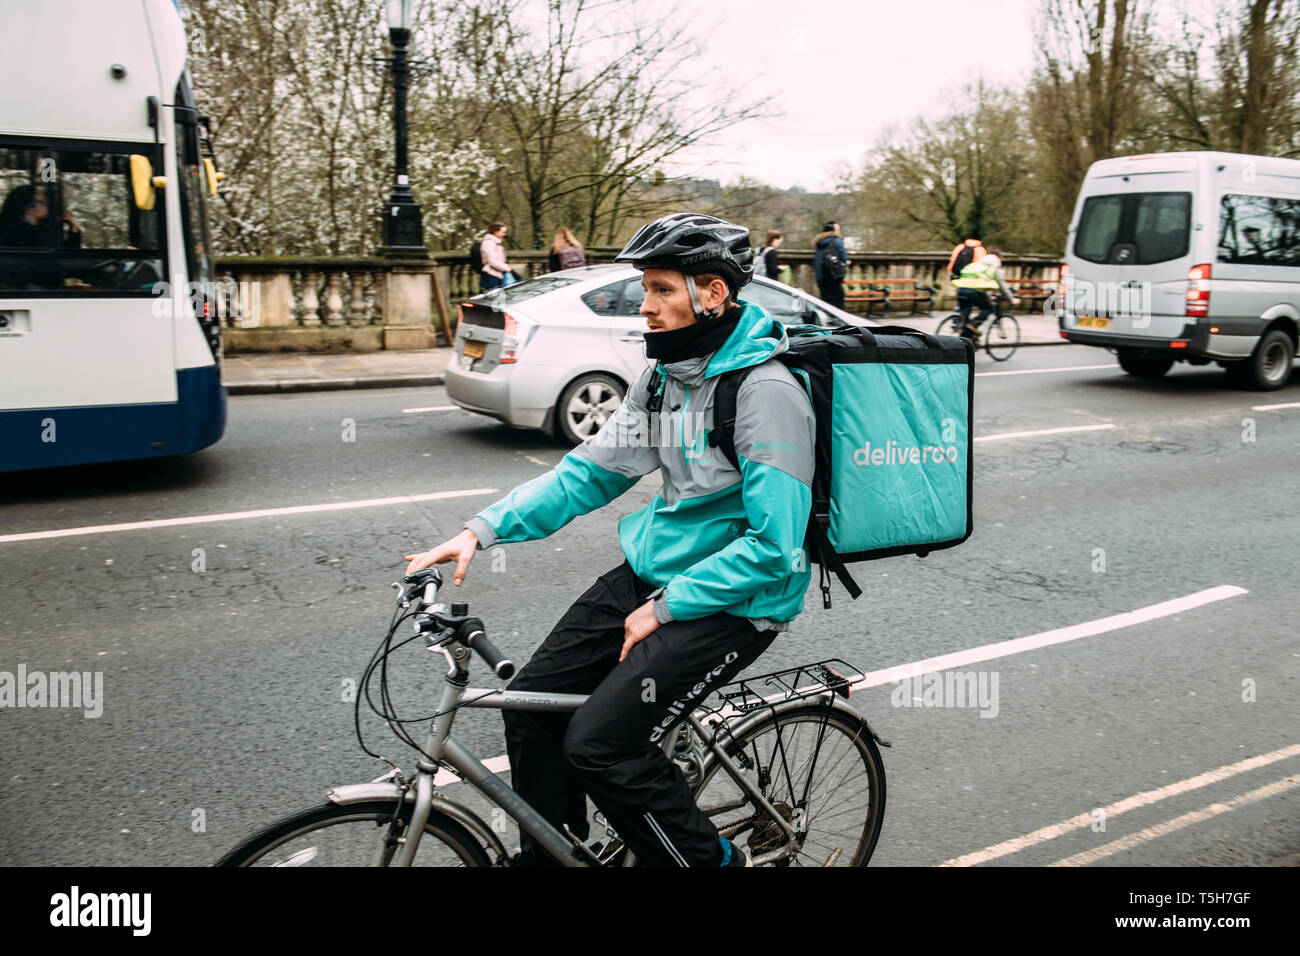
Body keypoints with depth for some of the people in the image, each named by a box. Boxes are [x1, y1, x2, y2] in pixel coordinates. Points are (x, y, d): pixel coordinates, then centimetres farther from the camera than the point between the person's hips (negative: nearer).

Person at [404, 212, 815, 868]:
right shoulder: (663, 376, 6)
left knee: (599, 743, -16)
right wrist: (482, 530, -3)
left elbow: (773, 546, -23)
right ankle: (548, 854, 26)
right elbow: (588, 472, 7)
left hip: (734, 600, -8)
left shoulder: (765, 390, -21)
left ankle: (710, 860, 10)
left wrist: (663, 609, -17)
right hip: (651, 572, 8)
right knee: (532, 703, 4)